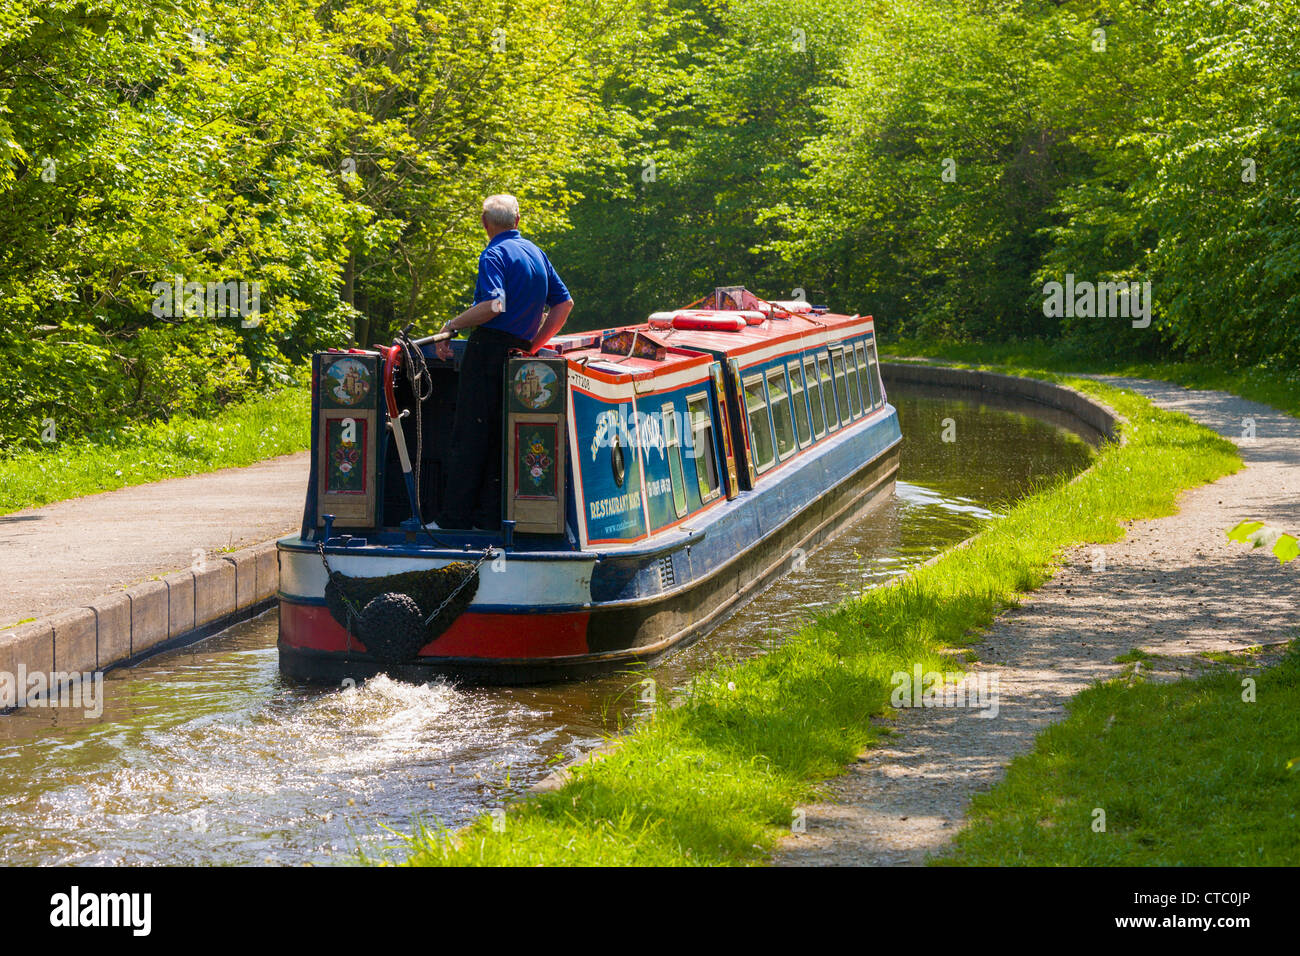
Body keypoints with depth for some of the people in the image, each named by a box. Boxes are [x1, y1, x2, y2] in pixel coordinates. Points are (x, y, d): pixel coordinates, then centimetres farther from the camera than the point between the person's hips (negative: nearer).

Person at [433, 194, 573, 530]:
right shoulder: (536, 253, 16)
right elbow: (564, 303, 18)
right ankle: (491, 514, 7)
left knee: (469, 434, -5)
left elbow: (494, 306, -22)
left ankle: (455, 515, -5)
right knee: (500, 436, 9)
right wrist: (534, 345, 20)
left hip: (488, 347, -7)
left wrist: (450, 326, -12)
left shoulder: (494, 255, -8)